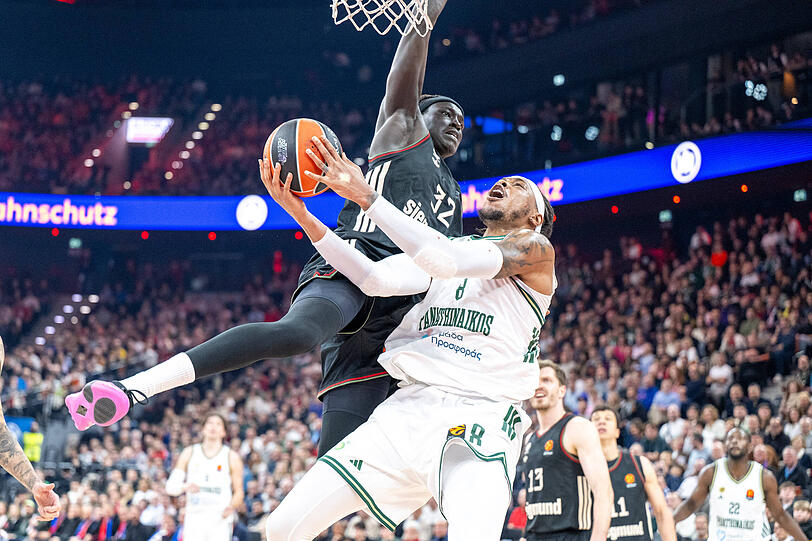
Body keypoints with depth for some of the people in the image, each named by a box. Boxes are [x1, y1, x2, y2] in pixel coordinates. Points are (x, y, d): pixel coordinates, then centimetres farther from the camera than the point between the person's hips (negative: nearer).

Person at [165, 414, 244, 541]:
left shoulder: (232, 457, 6)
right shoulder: (189, 453, 10)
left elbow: (239, 492, 6)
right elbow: (170, 486, 6)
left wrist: (231, 507, -15)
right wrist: (185, 487, -17)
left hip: (220, 521, -1)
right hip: (194, 520, 2)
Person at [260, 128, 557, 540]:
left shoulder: (535, 248, 5)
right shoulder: (450, 244, 23)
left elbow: (446, 261, -14)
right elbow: (382, 280, 1)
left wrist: (365, 195, -16)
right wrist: (302, 216, -9)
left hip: (480, 418, -5)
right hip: (409, 407, 5)